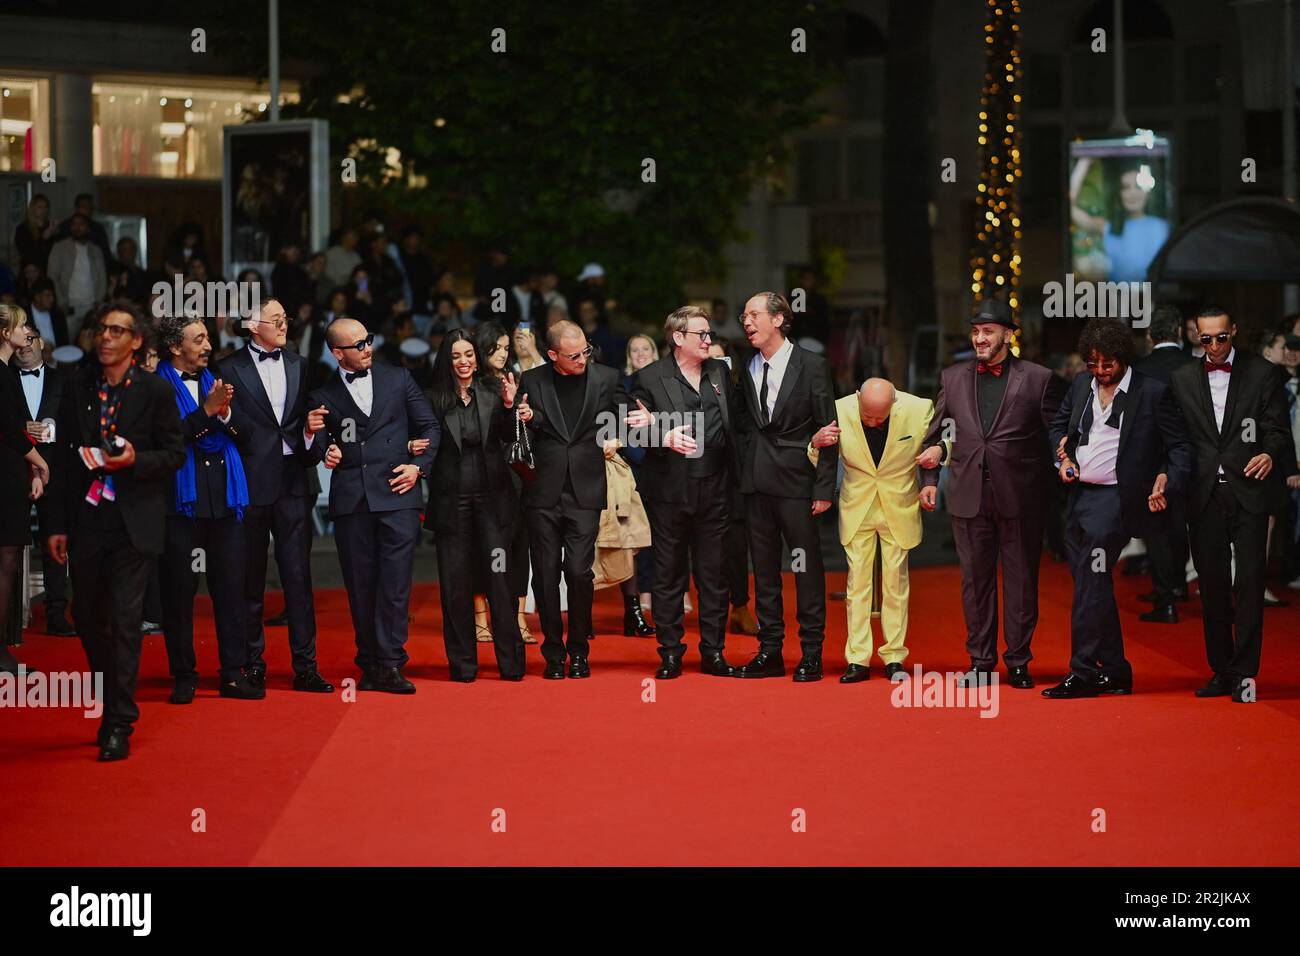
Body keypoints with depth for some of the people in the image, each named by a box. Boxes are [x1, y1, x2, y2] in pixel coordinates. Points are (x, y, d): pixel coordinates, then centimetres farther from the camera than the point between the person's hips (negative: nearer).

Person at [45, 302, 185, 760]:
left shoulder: (156, 392, -3)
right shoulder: (78, 387, 7)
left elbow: (175, 453, 1)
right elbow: (65, 457, 9)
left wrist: (135, 460, -19)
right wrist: (58, 524, 7)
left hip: (134, 524, -4)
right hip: (86, 520, 4)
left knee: (125, 621, -7)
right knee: (87, 618, 10)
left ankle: (119, 726, -4)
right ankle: (112, 702, 30)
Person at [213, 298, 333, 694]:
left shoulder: (300, 365, 14)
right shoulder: (230, 369, 0)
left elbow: (308, 419, 15)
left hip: (293, 483, 3)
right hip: (251, 483, -3)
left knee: (298, 575, 0)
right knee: (251, 579, 5)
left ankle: (305, 667, 2)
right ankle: (253, 665, 14)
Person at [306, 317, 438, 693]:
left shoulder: (398, 379, 11)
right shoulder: (322, 396, 9)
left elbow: (429, 426, 14)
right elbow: (318, 451, 8)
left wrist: (419, 466, 1)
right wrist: (313, 434, -14)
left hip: (397, 495, -1)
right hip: (351, 500, 1)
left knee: (395, 583, -9)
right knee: (360, 587, 3)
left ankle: (389, 665, -9)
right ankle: (369, 663, 12)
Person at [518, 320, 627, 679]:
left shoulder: (605, 377, 5)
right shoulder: (532, 381, 5)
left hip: (585, 492, -1)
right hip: (543, 492, 1)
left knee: (579, 572, -7)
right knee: (546, 575, 3)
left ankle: (579, 651, 8)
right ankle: (553, 654, 13)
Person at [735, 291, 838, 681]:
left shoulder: (810, 365, -4)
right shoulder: (747, 368, 9)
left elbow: (827, 429, -5)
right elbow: (744, 422, 13)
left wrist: (824, 488, -9)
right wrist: (744, 470, 0)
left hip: (796, 479, -5)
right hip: (757, 480, 5)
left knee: (807, 568, -1)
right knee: (764, 568, 9)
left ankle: (811, 655, 5)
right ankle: (770, 651, 16)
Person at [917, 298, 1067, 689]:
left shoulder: (1038, 379, 0)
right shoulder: (953, 377, 11)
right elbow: (935, 433, 18)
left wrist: (1047, 488, -10)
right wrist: (930, 477, 10)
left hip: (1020, 496, -3)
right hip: (969, 495, 3)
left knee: (1021, 580, 3)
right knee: (975, 579, 8)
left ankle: (1018, 662, 12)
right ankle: (981, 661, 15)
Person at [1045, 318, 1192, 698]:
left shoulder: (1153, 392, -5)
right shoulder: (1081, 385, 12)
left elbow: (1180, 446, -2)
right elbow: (1059, 423, 27)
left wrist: (1167, 482, -17)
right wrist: (1063, 456, 9)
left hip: (1115, 499, -7)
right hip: (1078, 497, 7)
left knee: (1091, 583, -14)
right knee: (1091, 585, 10)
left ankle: (1083, 673, -11)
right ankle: (1115, 672, 18)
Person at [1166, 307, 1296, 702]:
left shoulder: (1262, 373, 3)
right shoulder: (1182, 379, 11)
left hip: (1248, 491, -3)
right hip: (1204, 495, 3)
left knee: (1250, 579, -8)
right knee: (1212, 584, 6)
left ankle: (1245, 673, -5)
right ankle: (1221, 671, 14)